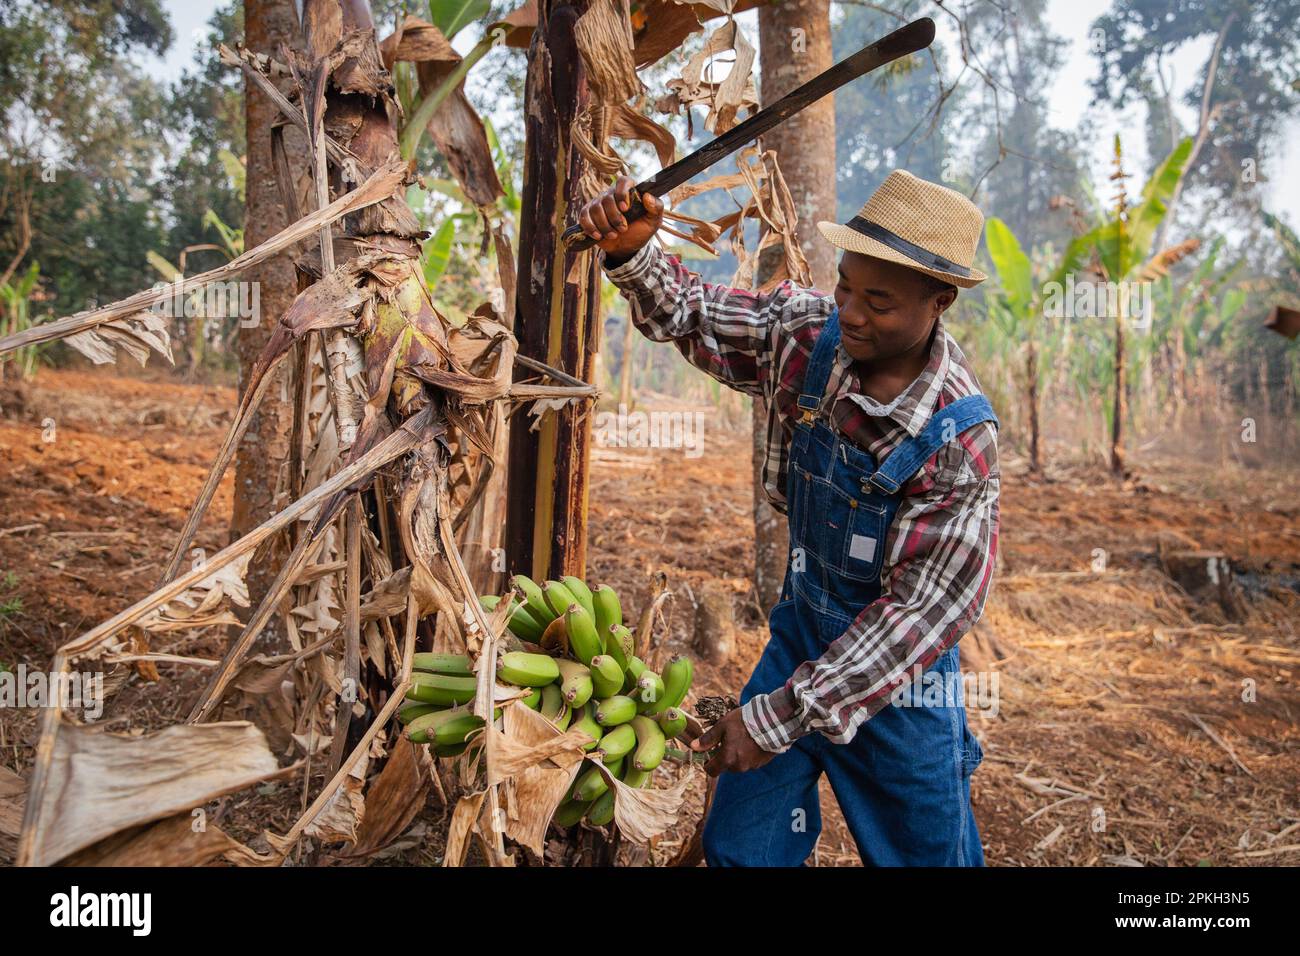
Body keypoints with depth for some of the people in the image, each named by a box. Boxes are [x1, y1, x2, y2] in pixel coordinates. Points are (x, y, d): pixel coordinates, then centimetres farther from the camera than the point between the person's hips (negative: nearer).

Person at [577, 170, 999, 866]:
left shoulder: (959, 441, -26)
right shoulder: (809, 333, -12)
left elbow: (922, 612, -23)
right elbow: (687, 314, 2)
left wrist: (780, 717, -24)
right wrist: (631, 254, -20)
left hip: (898, 669, -4)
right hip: (801, 629, 4)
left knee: (926, 852, 14)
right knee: (736, 847, 11)